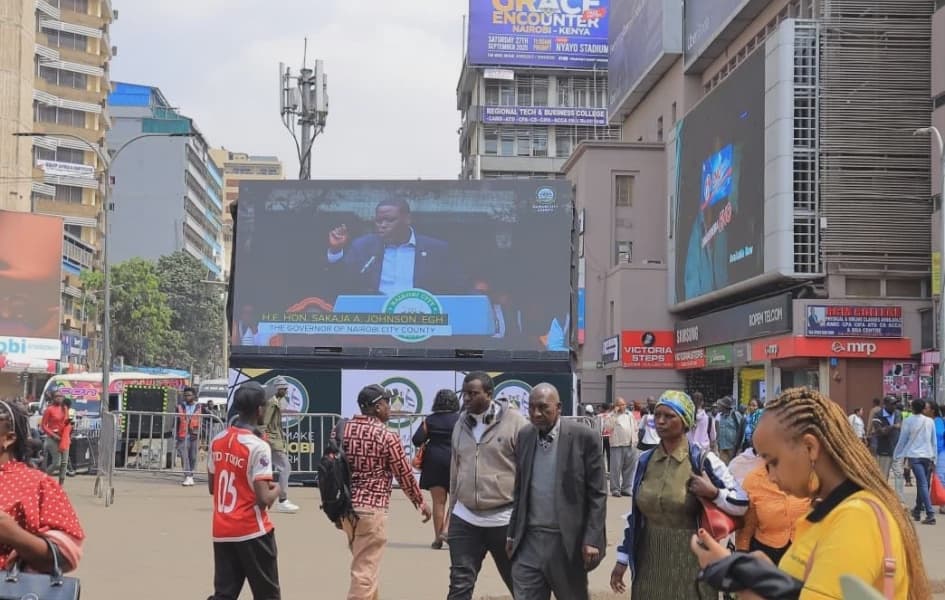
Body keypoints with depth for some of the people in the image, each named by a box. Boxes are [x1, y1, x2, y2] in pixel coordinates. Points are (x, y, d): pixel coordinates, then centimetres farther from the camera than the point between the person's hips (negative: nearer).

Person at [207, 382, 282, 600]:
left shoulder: (217, 440, 5)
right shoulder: (258, 446, -17)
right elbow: (264, 499, -20)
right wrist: (276, 490, 0)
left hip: (222, 531, 6)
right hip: (252, 532, -6)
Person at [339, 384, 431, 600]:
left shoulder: (343, 430, 6)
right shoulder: (387, 436, -9)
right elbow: (404, 475, -2)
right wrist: (420, 502, 13)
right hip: (372, 508, -7)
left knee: (364, 564, 23)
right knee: (365, 571, -3)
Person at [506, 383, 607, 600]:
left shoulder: (583, 438, -8)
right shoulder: (524, 436, 7)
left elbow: (597, 495, -8)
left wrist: (592, 540, -13)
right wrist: (512, 533, 13)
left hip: (567, 542, -4)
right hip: (529, 542, 4)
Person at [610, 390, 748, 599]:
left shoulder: (704, 461, -8)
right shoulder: (645, 461, 4)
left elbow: (741, 504, -6)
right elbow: (635, 516, 11)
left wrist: (713, 493, -21)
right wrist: (622, 559, 11)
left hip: (689, 562, -4)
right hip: (648, 563, 4)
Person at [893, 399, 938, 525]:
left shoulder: (908, 422, -2)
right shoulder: (930, 421, 6)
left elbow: (902, 440, 1)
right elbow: (934, 441, 9)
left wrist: (897, 456, 11)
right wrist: (934, 458, 17)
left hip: (914, 456, -3)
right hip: (927, 456, 3)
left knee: (923, 484, -10)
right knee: (923, 484, 16)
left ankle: (930, 514, -20)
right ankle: (917, 511, 26)